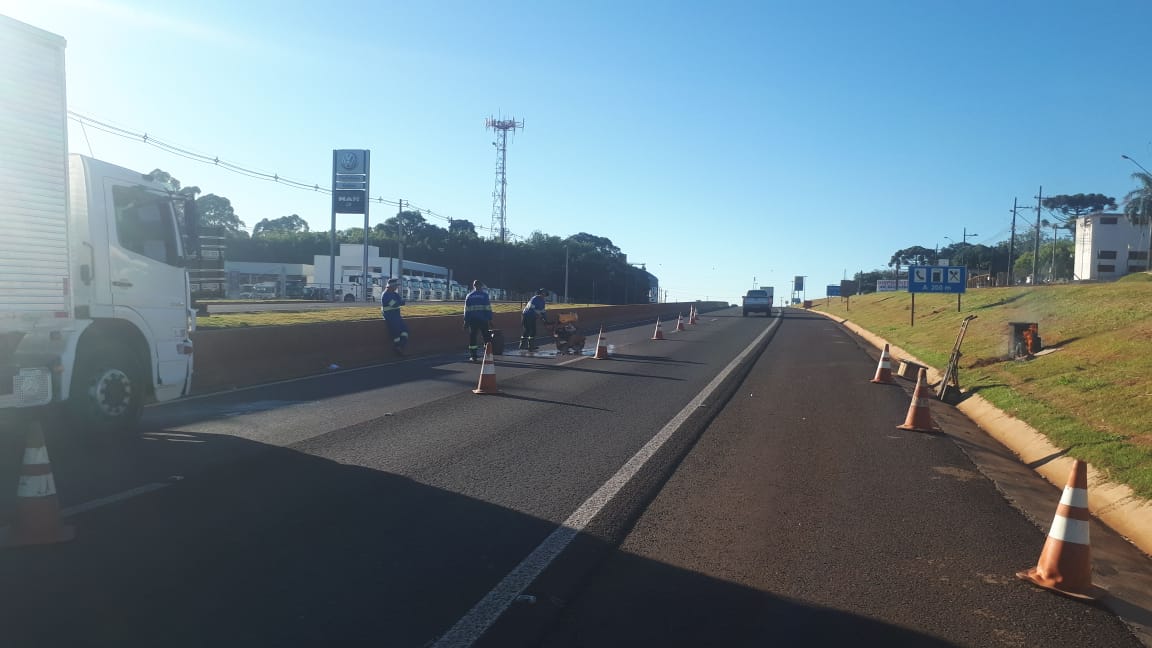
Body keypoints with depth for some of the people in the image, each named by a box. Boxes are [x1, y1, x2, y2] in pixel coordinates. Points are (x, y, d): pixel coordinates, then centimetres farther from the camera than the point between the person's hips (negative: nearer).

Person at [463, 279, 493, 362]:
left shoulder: (469, 296, 8)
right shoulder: (484, 295, 0)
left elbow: (466, 310, 6)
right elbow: (488, 308, -5)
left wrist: (466, 321, 9)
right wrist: (490, 319, -1)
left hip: (472, 320, 2)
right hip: (483, 319, -2)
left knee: (472, 337, 6)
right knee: (486, 336, 7)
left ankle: (473, 356, 3)